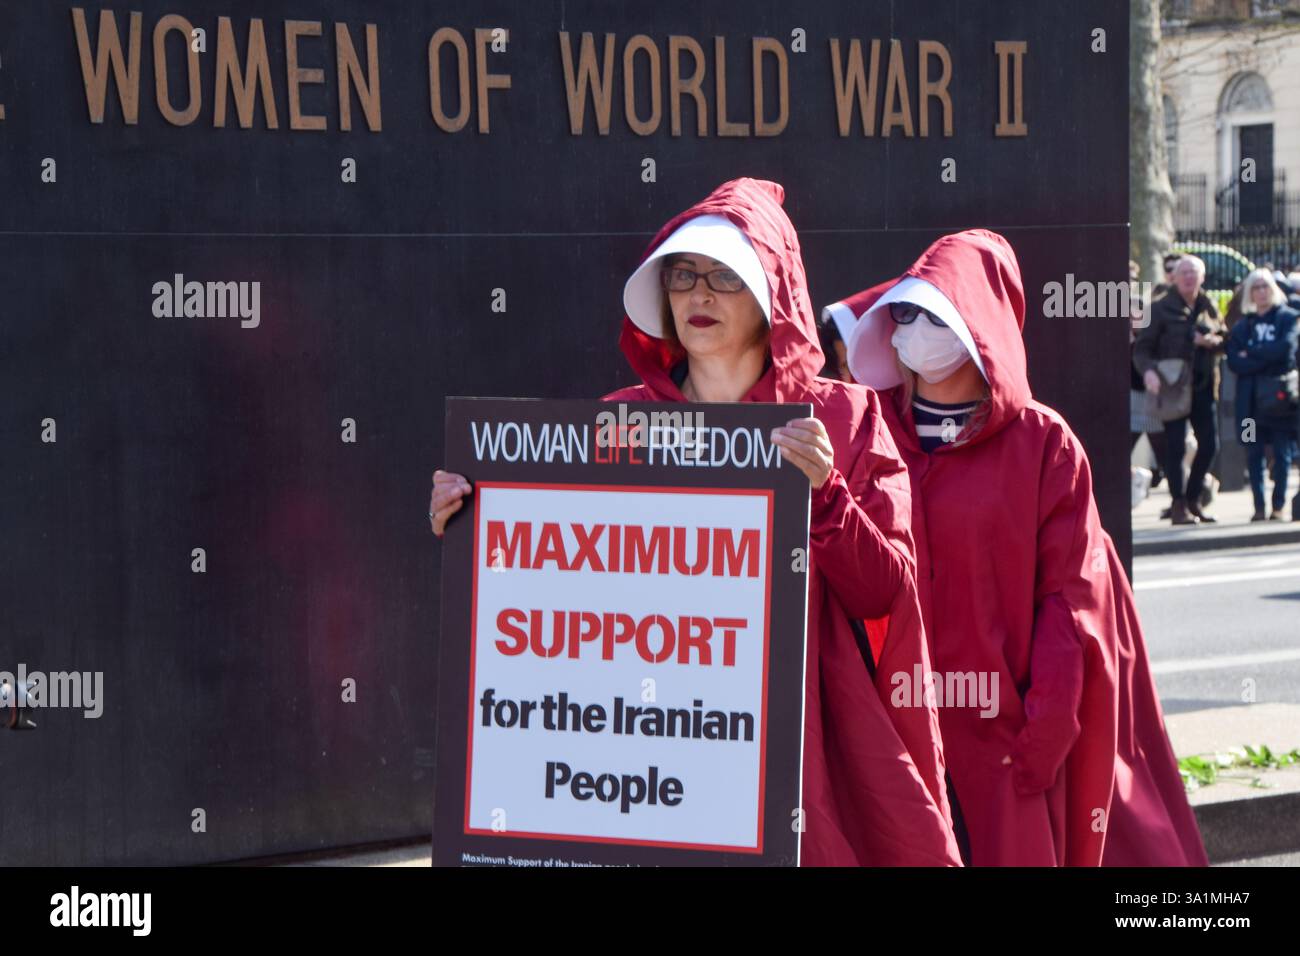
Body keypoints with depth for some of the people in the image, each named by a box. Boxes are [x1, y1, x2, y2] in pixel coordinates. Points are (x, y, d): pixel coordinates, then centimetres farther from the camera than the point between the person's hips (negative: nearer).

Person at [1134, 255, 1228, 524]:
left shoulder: (1209, 307, 12)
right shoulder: (1161, 308, -1)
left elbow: (1225, 339, 14)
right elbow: (1142, 349, -4)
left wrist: (1212, 341, -9)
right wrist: (1148, 371, -23)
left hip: (1204, 385, 5)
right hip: (1172, 385, -5)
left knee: (1209, 444, 4)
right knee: (1175, 445, -7)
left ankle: (1193, 499, 19)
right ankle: (1178, 504, 1)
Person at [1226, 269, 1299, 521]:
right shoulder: (1242, 325, 14)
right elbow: (1234, 361, 0)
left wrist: (1252, 354, -5)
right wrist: (1268, 357, -11)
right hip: (1251, 398, 3)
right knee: (1254, 454, 1)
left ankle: (1279, 506, 0)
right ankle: (1259, 507, 3)